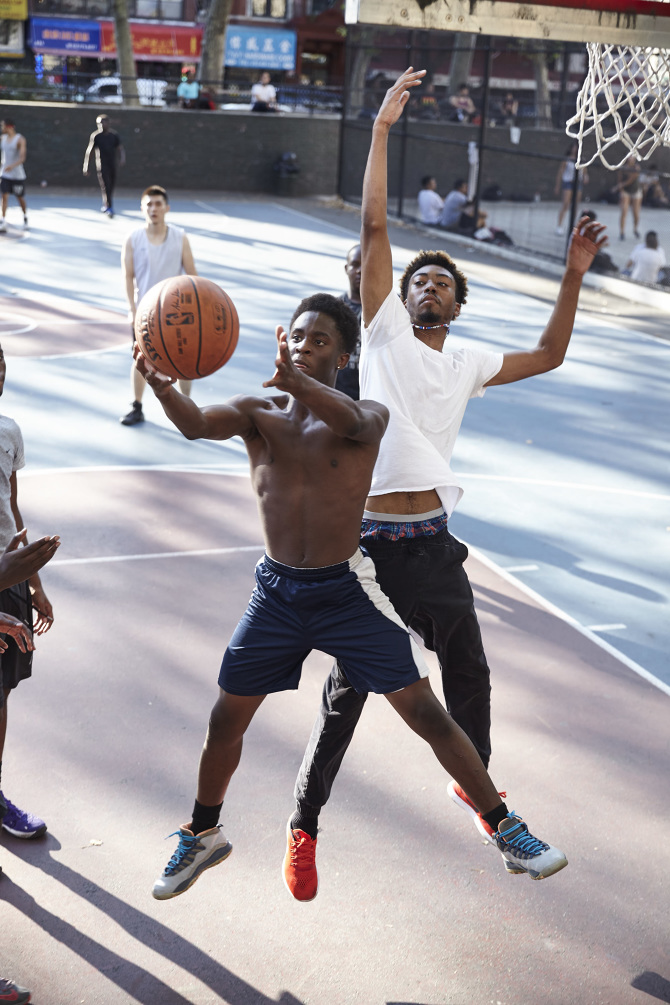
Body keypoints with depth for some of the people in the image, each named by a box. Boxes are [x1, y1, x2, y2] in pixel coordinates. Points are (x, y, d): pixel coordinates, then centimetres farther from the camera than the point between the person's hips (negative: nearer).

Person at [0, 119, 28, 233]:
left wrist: (12, 166, -37)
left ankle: (25, 219, 32)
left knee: (20, 198, 8)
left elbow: (22, 158, -23)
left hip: (18, 175, -4)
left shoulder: (20, 139, -12)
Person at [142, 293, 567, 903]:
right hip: (276, 593, 3)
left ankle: (507, 831, 12)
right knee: (226, 720, 11)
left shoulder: (370, 415, -7)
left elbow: (352, 423, -33)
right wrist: (161, 385, -44)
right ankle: (204, 835, 36)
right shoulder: (258, 413, 0)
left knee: (427, 714, -2)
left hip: (348, 590, -3)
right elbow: (197, 424, -21)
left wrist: (298, 381, -53)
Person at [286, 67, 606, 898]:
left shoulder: (468, 364, 14)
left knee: (467, 674, 18)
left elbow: (548, 355, 22)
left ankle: (473, 784, 44)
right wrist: (382, 128, -6)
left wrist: (573, 274, 14)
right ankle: (305, 822, 18)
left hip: (432, 543, 5)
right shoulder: (384, 331, 2)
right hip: (368, 540, -5)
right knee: (346, 694, 2)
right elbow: (373, 227, -5)